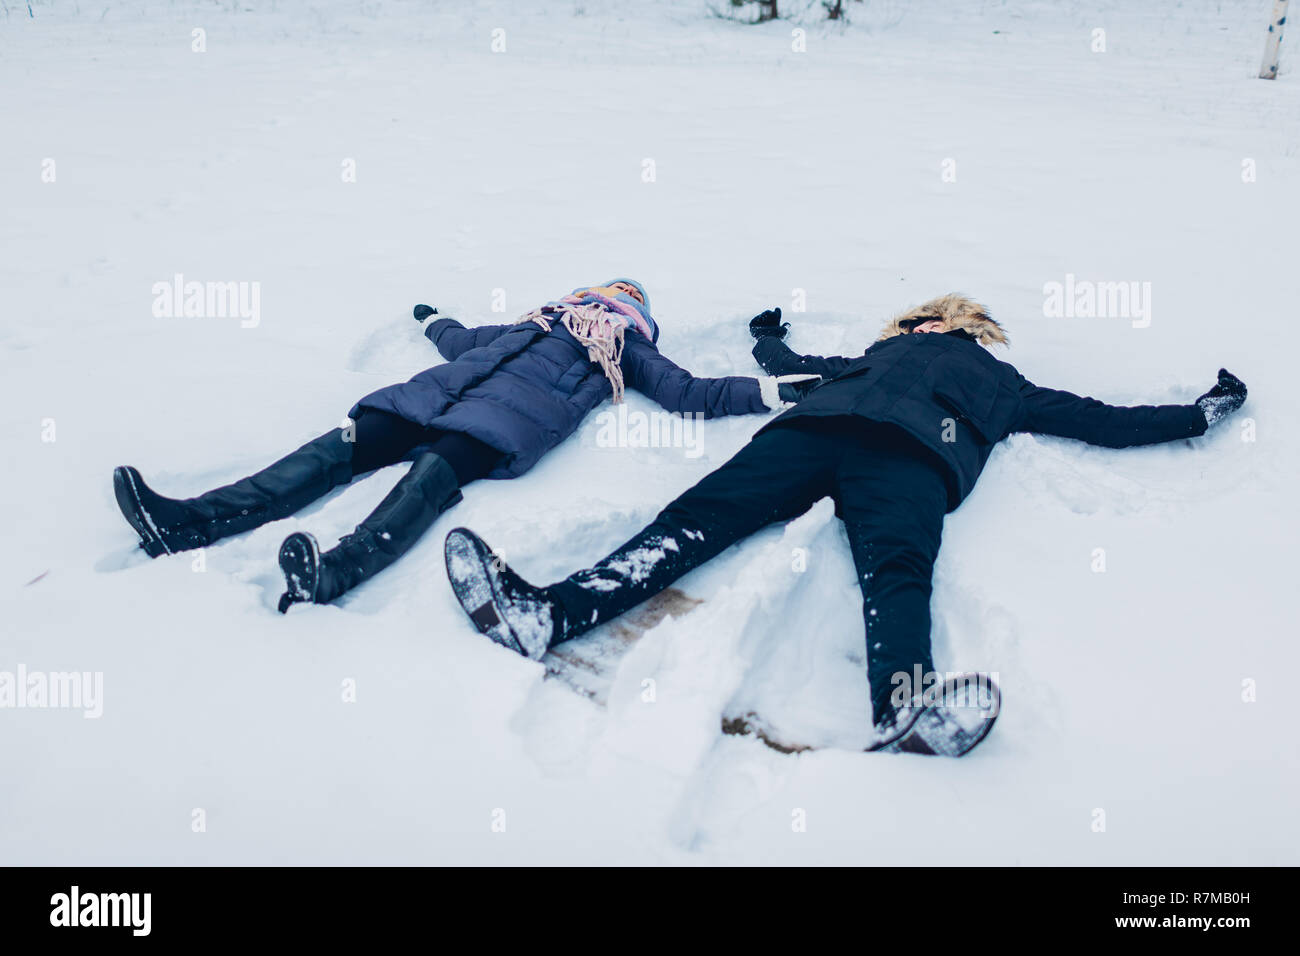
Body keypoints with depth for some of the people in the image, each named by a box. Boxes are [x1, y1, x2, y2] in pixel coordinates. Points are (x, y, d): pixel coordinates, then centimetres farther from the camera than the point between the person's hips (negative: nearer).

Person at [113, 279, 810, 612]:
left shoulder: (628, 355, 25)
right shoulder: (537, 323, 36)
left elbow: (690, 393, 18)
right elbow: (463, 343, 47)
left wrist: (770, 391, 12)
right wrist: (431, 321, 66)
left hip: (502, 424, -5)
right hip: (439, 397, 5)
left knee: (430, 477, -35)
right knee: (338, 451, -14)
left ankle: (329, 576, -60)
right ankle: (185, 524, -24)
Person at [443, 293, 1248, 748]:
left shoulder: (1002, 384, 38)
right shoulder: (873, 356, 40)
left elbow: (1099, 420, 41)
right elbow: (788, 367, 49)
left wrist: (1203, 411, 46)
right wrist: (769, 334, 70)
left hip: (910, 451, -2)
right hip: (818, 429, 2)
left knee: (896, 562, -35)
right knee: (705, 511, -23)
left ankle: (903, 710, -65)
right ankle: (547, 614, -39)